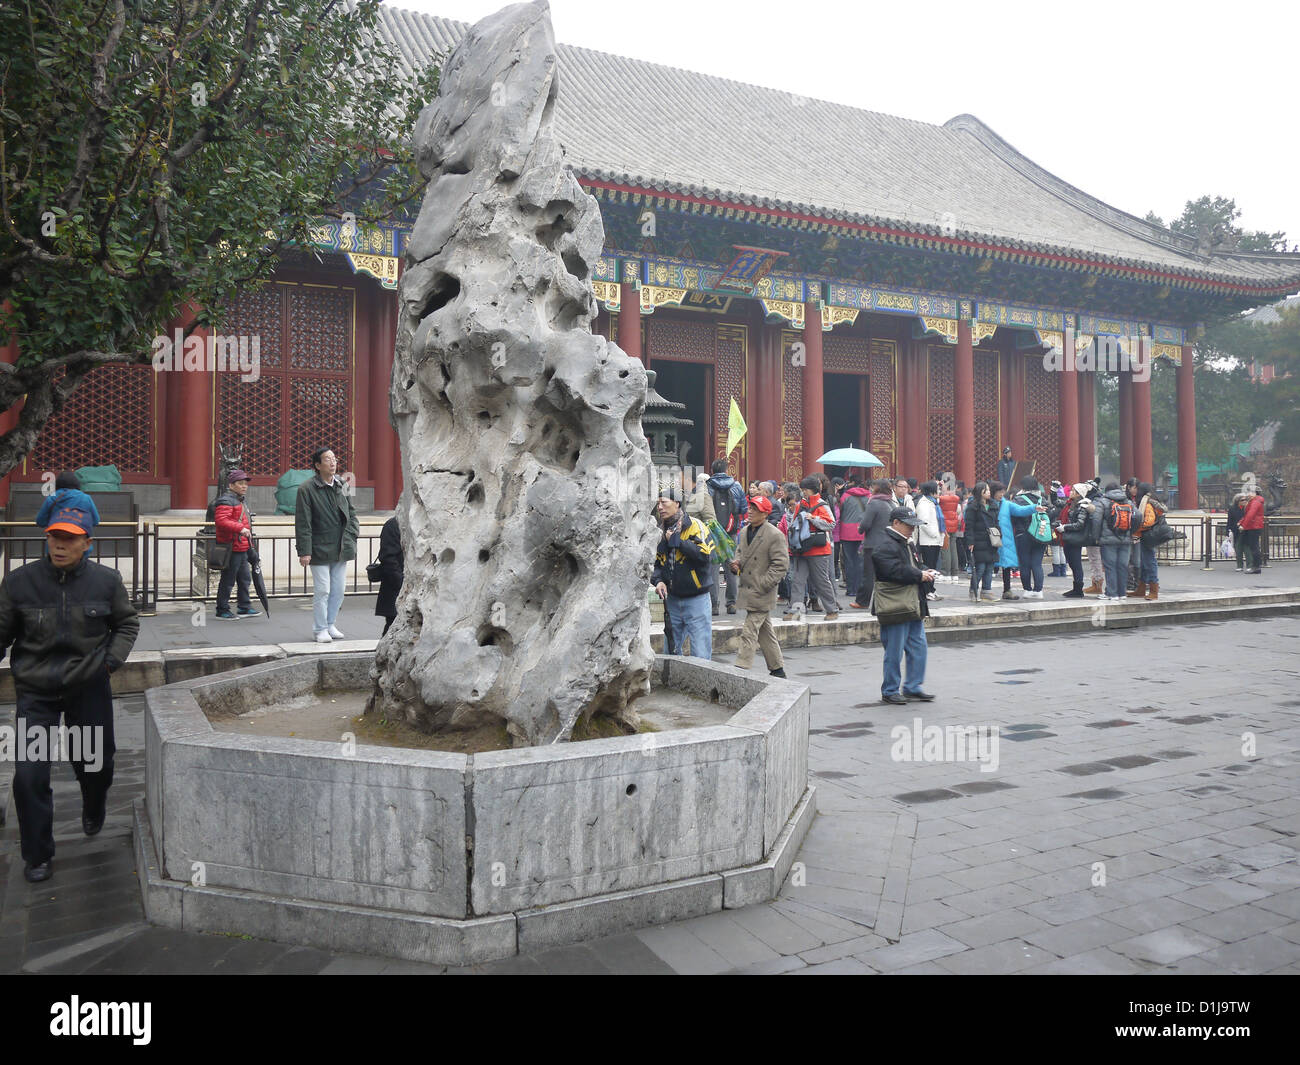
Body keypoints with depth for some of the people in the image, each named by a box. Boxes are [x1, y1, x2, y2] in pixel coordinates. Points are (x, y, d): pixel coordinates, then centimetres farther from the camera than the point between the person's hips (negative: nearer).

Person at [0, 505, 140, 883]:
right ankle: (37, 855, 16)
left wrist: (111, 660, -4)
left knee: (95, 765, 16)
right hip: (35, 692, -1)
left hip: (89, 687, 1)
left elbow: (127, 623, 9)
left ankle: (93, 811, 50)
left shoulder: (106, 580, -7)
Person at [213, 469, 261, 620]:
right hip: (231, 548, -10)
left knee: (245, 578, 14)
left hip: (242, 548, 10)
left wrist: (249, 544, 30)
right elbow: (221, 520, -27)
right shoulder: (226, 501, -13)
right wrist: (240, 528, -33)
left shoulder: (240, 501, 21)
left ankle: (245, 608, 23)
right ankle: (222, 611, 5)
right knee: (228, 580, -3)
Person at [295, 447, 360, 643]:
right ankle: (320, 629, 10)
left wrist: (350, 536, 2)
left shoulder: (342, 485, 8)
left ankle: (330, 625, 25)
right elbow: (302, 523, -10)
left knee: (338, 590, 10)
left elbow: (351, 513, 15)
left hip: (341, 549, 5)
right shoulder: (306, 489, -9)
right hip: (320, 550, -5)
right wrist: (304, 551, -14)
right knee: (322, 591, -2)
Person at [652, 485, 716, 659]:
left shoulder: (695, 525, -10)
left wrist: (677, 541, -18)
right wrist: (658, 581, -3)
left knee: (700, 655, -3)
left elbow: (706, 555, -23)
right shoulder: (661, 532, 9)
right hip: (672, 600, 6)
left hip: (696, 599, -6)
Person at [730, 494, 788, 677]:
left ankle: (741, 668, -10)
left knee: (749, 632, -11)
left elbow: (781, 564, -14)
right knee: (765, 632, 16)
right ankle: (777, 668, 26)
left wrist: (762, 585, -18)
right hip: (748, 591, 8)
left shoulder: (775, 535, -13)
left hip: (761, 594, -8)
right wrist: (736, 564, 4)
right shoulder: (744, 531, 11)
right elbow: (739, 552, 27)